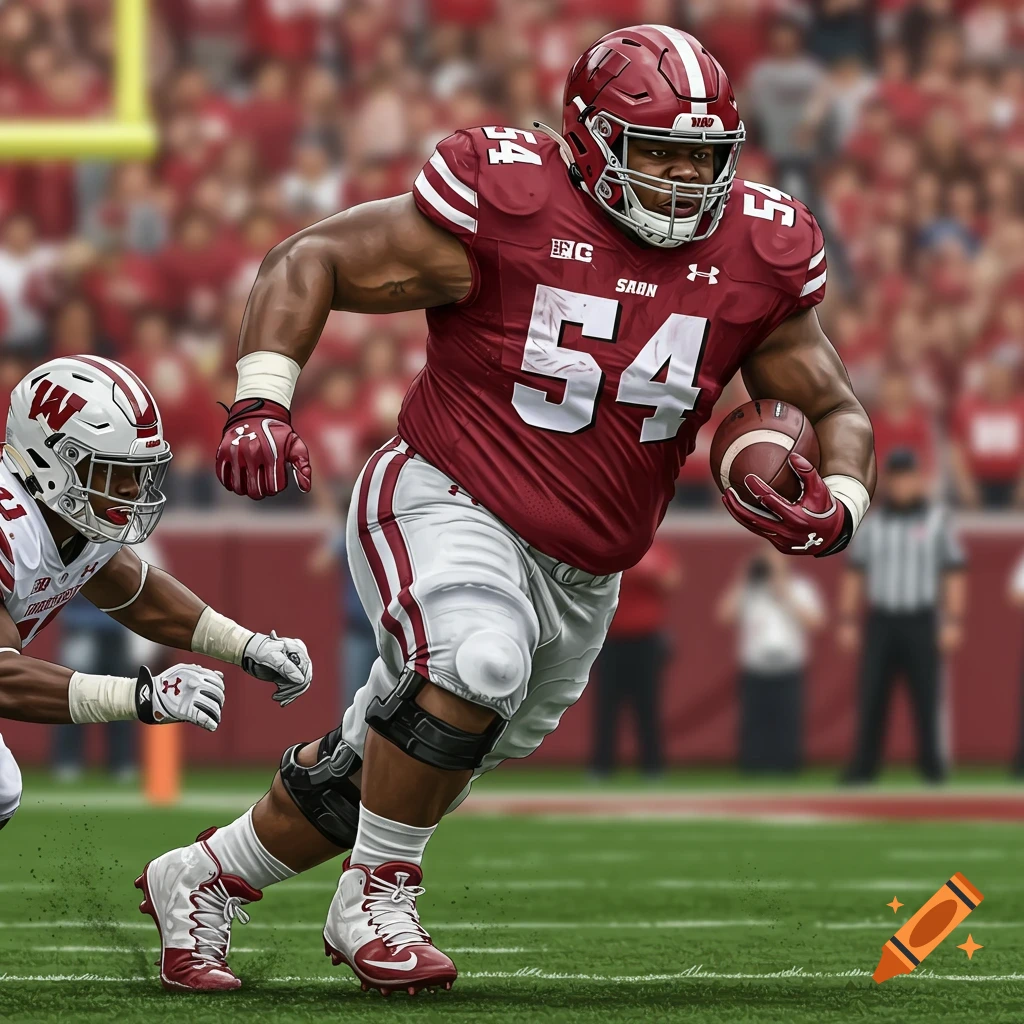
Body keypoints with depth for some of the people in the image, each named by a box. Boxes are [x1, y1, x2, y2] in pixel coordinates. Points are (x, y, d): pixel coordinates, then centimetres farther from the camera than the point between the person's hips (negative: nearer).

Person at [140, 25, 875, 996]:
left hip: (578, 577, 6)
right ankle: (375, 901, -13)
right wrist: (260, 404, -23)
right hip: (447, 506, -6)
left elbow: (837, 413, 8)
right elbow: (309, 260, -9)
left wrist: (835, 505, -14)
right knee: (478, 661, -36)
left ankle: (196, 879, 39)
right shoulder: (506, 207, -17)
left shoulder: (754, 259, -4)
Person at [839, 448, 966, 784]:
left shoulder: (937, 521, -1)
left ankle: (931, 764, 7)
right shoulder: (873, 523, 6)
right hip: (880, 622, 2)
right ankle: (863, 766, 3)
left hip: (921, 624, -2)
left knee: (926, 695, -1)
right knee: (871, 696, 0)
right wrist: (846, 622, 4)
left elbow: (955, 573, -3)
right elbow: (855, 573, 9)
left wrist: (953, 623, -10)